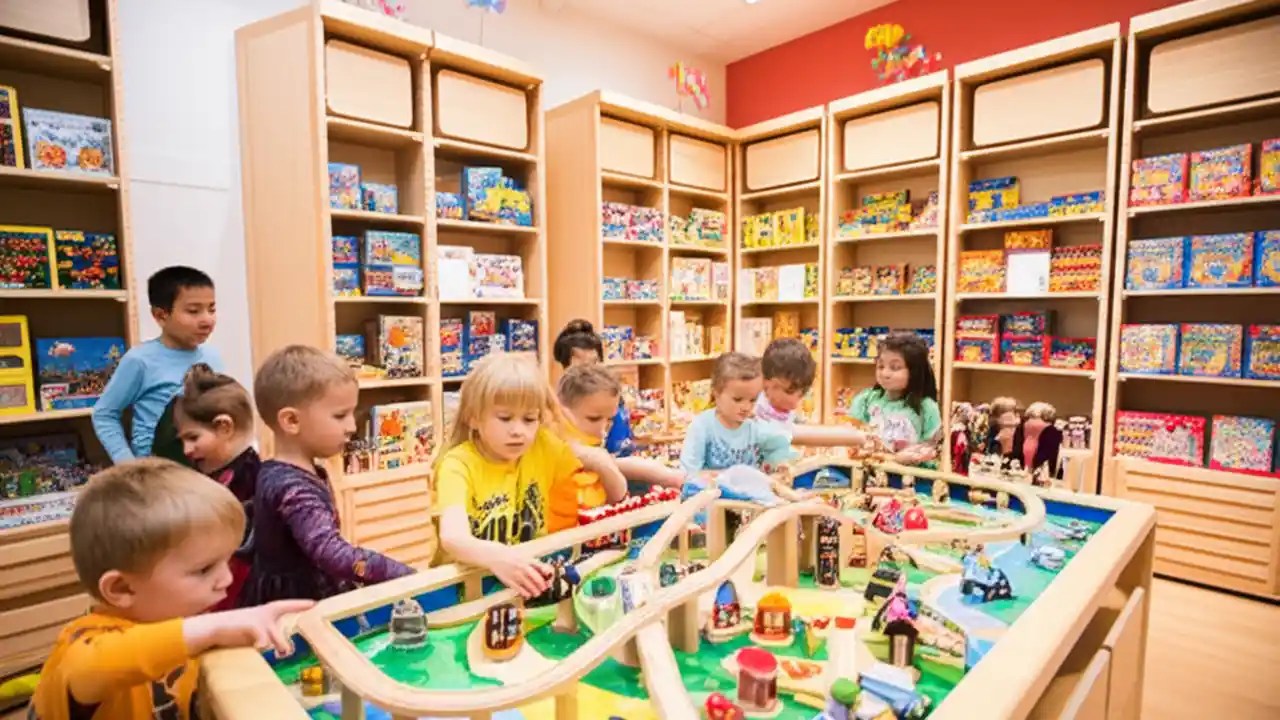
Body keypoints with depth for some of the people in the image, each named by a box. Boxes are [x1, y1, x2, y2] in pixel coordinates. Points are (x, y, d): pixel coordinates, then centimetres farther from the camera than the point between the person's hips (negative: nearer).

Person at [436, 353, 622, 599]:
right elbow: (452, 537, -32)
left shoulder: (545, 448, -5)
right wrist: (496, 557, -51)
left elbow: (616, 496, 0)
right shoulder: (459, 463, -15)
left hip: (530, 574, 4)